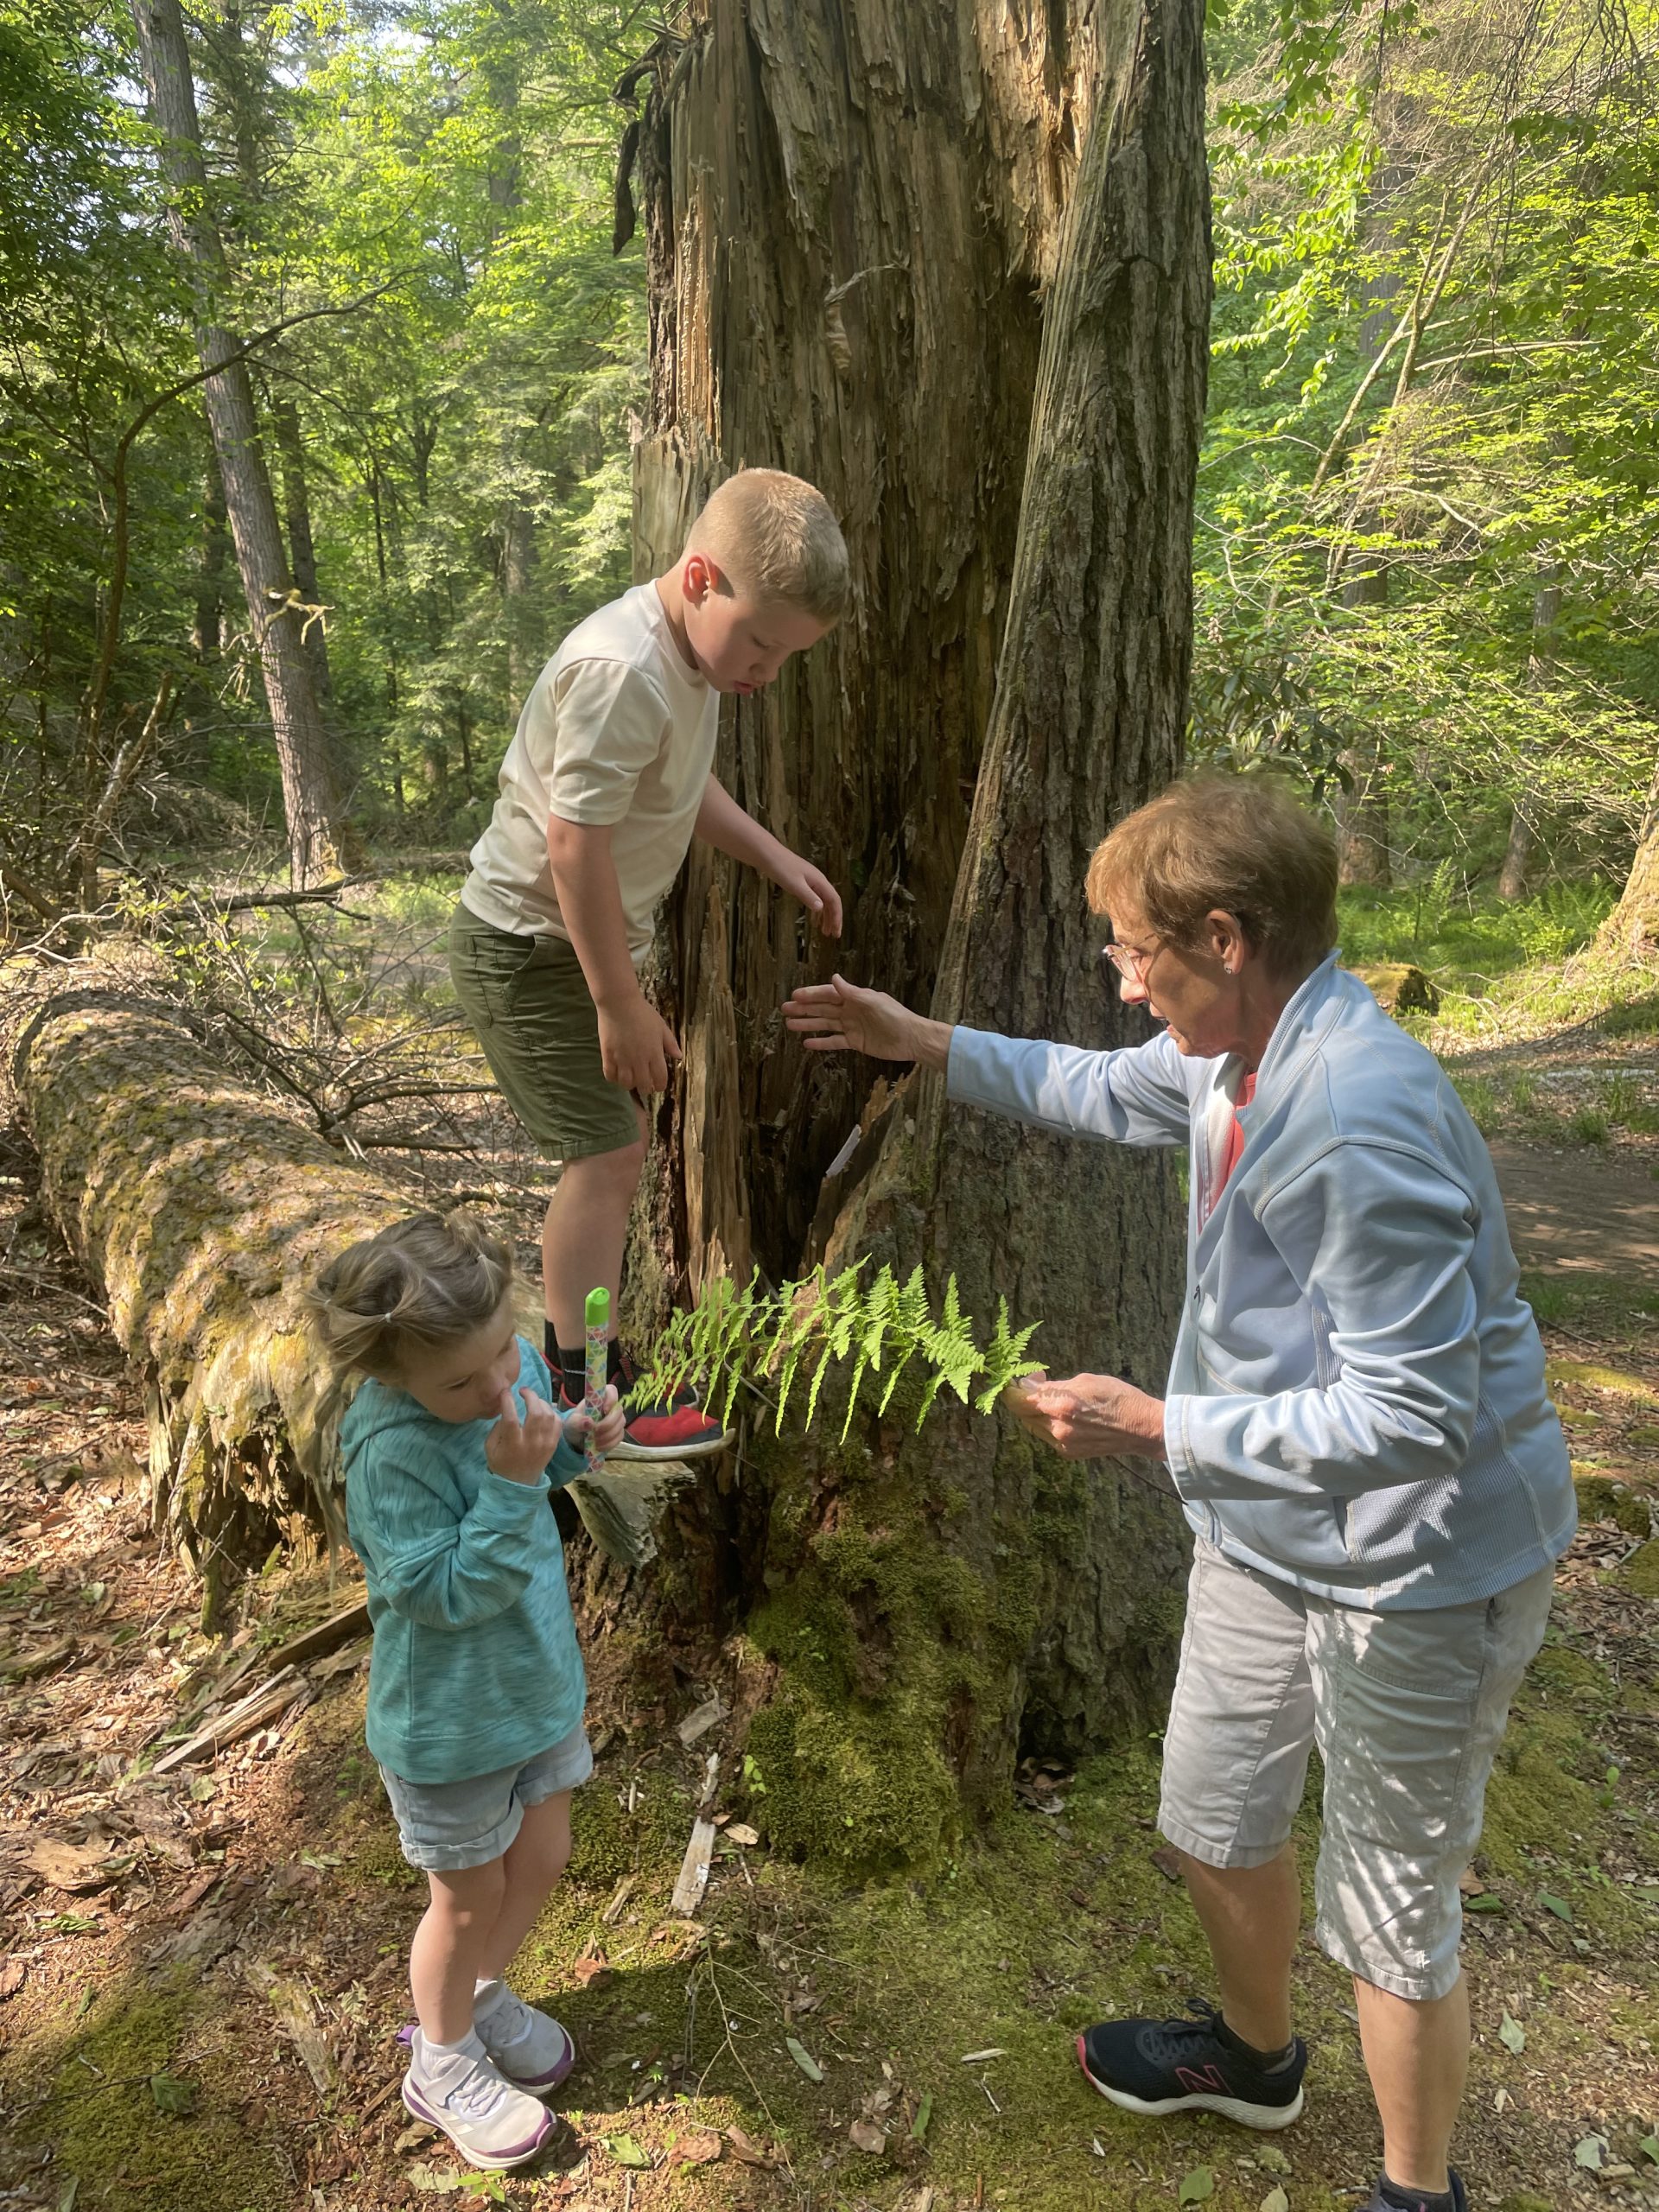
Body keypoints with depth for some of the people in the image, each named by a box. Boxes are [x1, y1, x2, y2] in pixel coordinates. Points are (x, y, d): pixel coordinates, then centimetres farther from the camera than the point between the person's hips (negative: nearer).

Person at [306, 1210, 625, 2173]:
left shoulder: (519, 1363, -13)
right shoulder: (395, 1451, -34)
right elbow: (450, 1592, -30)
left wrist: (570, 1440, -14)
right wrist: (513, 1480, -40)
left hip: (538, 1681, 6)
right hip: (451, 1722, -6)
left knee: (542, 1860, 24)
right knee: (470, 1899, 17)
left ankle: (482, 1998, 53)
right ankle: (443, 2064, 46)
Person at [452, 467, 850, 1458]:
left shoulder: (695, 653, 4)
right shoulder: (622, 672, -28)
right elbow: (574, 840, -29)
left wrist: (778, 859, 9)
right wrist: (621, 1001, -24)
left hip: (592, 939, 10)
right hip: (530, 948, -10)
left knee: (620, 1143, 14)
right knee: (607, 1151, -10)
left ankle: (590, 1355, 29)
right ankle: (588, 1399, 2)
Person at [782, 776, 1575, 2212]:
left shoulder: (1362, 1123, -33)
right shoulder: (1230, 1049, -4)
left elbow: (1408, 1421, -31)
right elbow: (1110, 1092, 19)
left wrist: (1155, 1427, -28)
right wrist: (929, 1046, 16)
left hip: (1419, 1566, -9)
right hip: (1266, 1531, 9)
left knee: (1391, 1911, 11)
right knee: (1214, 1821, 25)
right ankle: (1254, 2055, 54)